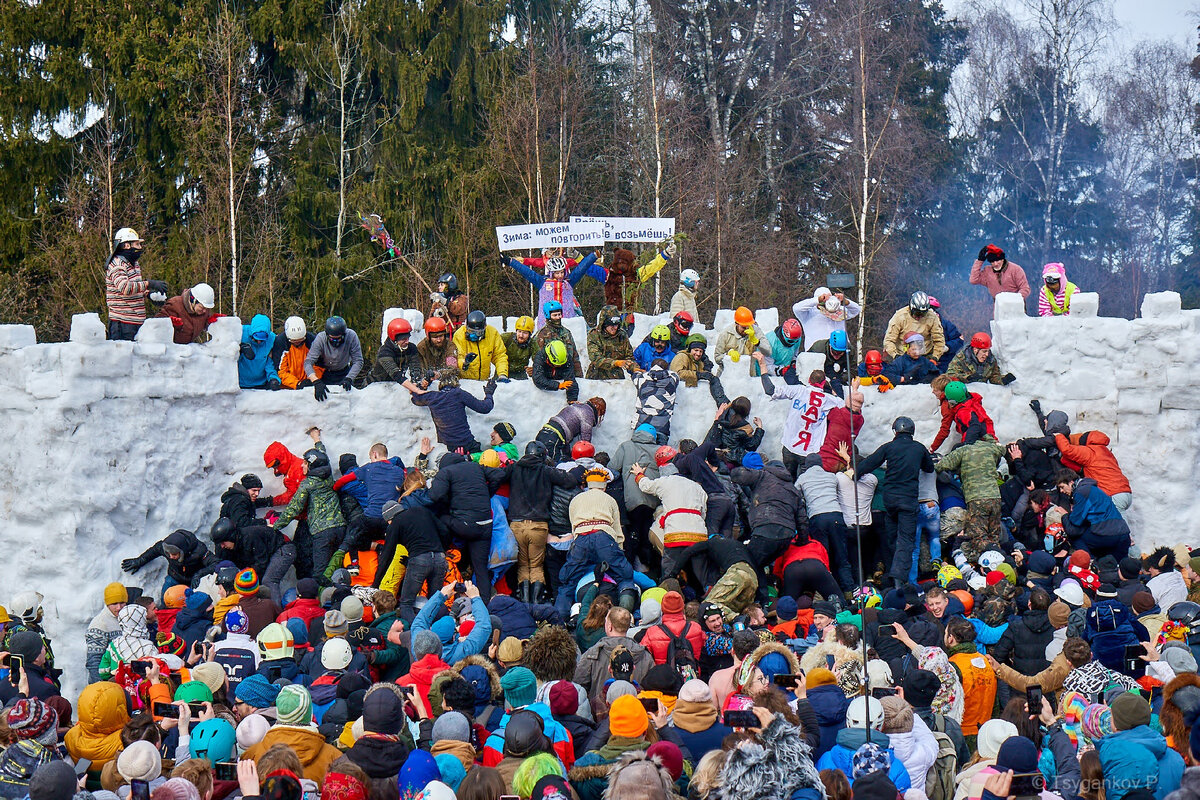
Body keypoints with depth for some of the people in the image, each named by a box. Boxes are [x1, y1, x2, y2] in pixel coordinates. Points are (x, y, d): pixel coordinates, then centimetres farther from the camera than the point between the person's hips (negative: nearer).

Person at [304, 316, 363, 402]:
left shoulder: (351, 336, -26)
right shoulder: (320, 338, -28)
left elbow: (358, 362, -21)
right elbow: (308, 362, -31)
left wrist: (349, 378, -36)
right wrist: (316, 382, -46)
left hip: (344, 373, 1)